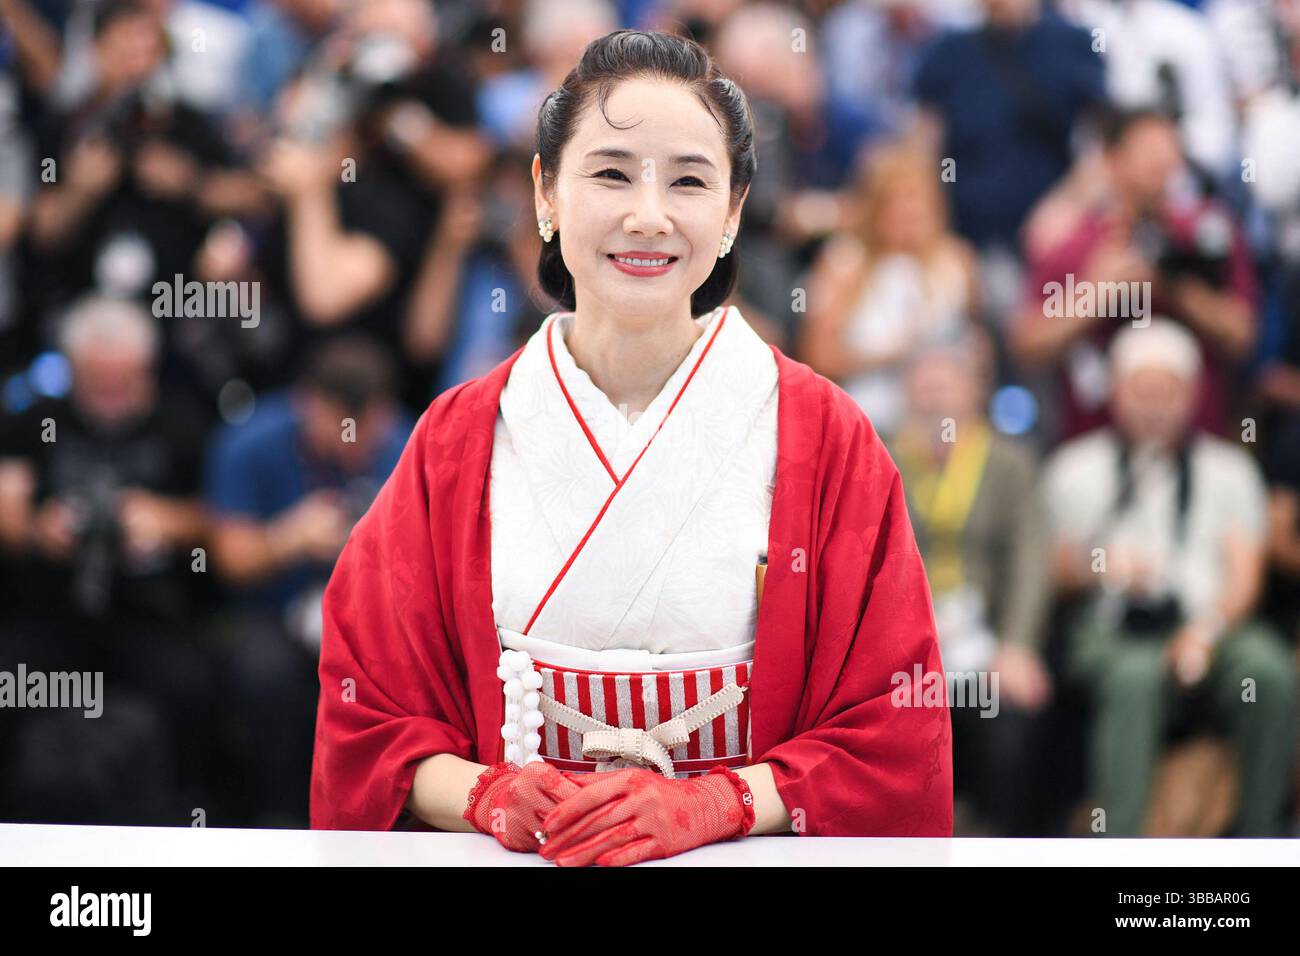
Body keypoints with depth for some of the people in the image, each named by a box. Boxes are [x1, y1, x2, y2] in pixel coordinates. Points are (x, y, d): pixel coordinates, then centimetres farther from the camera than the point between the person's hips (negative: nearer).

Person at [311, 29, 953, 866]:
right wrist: (487, 795, -11)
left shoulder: (822, 436, 5)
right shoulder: (458, 442, 9)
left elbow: (892, 744, 2)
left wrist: (706, 805, -13)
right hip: (516, 864, 1)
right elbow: (370, 719, 9)